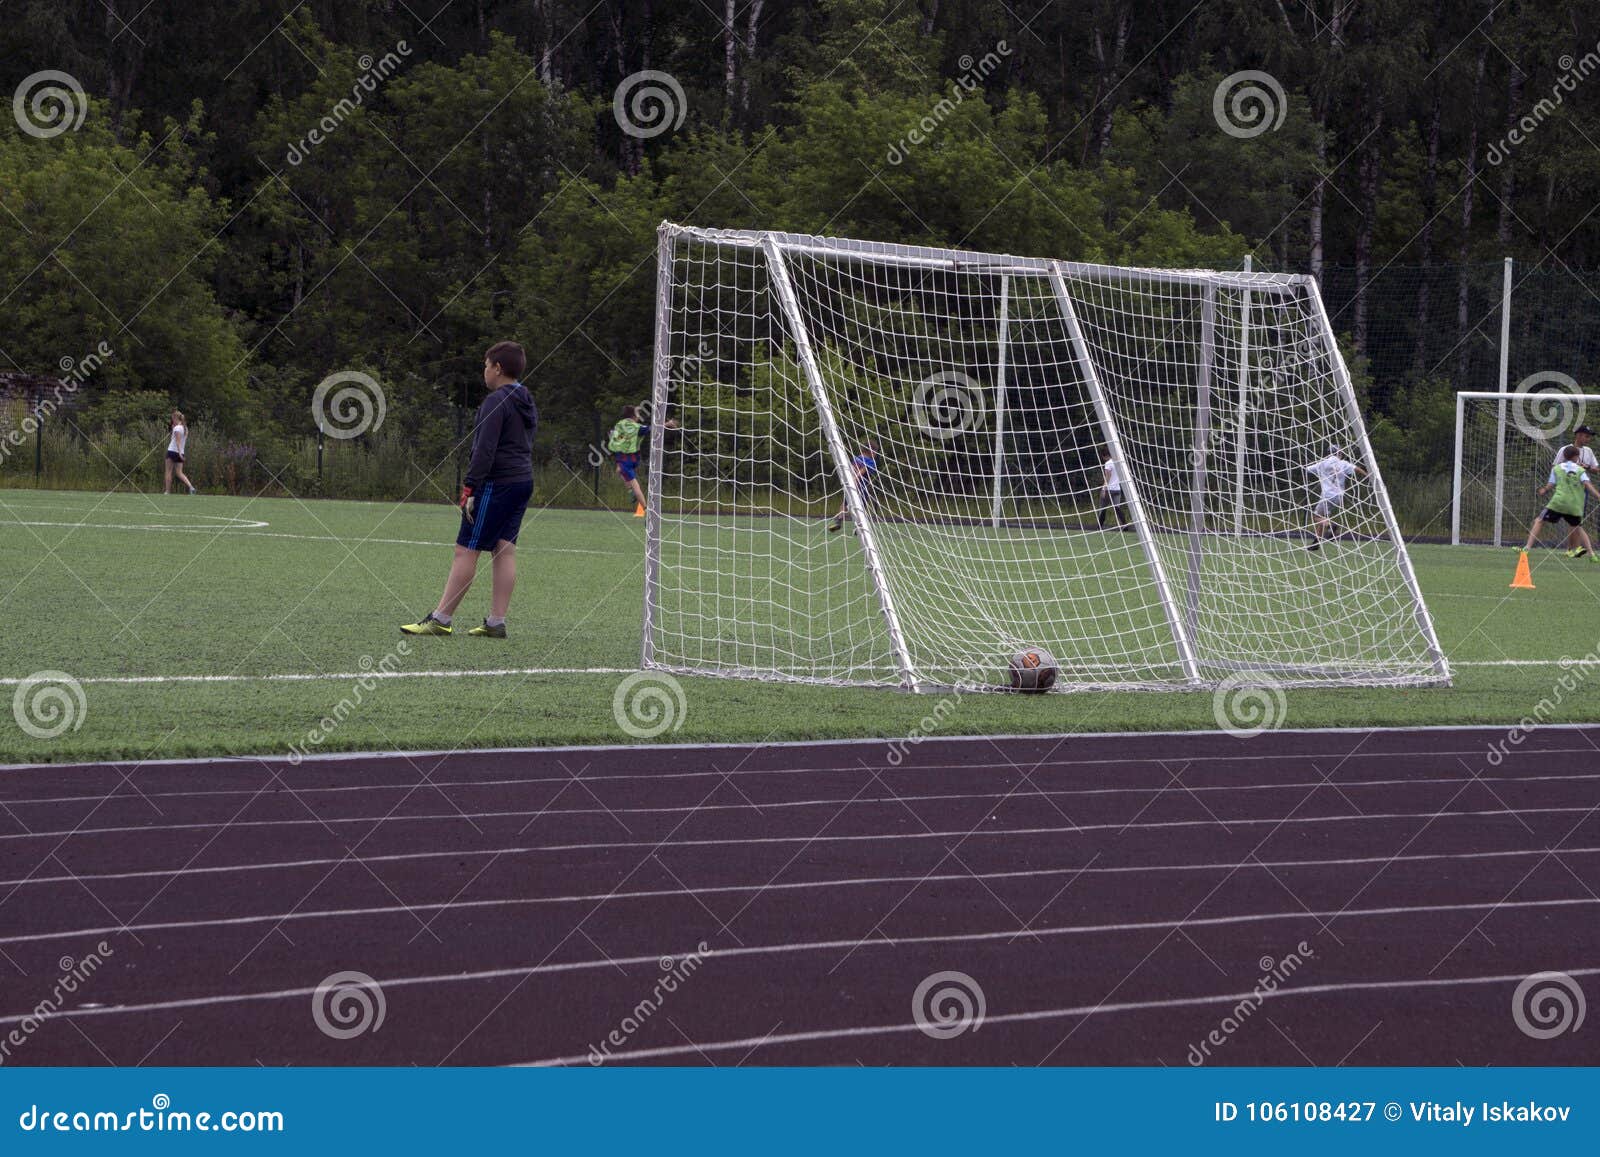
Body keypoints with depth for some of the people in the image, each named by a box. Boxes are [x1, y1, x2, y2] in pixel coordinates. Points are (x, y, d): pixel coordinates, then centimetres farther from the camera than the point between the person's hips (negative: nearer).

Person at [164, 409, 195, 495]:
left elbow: (178, 441, -19)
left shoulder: (177, 428, -11)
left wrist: (179, 452, -25)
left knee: (169, 472, 2)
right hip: (180, 453, 7)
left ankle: (167, 491, 2)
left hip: (172, 451, -7)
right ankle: (191, 487, -14)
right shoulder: (185, 428, 13)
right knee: (179, 473, 4)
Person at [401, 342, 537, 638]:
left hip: (497, 483, -9)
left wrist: (470, 488, -18)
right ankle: (496, 622, 4)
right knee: (505, 549, 7)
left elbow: (485, 450, -19)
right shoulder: (526, 404, 16)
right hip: (523, 481, 9)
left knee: (466, 550, -7)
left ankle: (440, 619, -6)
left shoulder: (497, 402, -13)